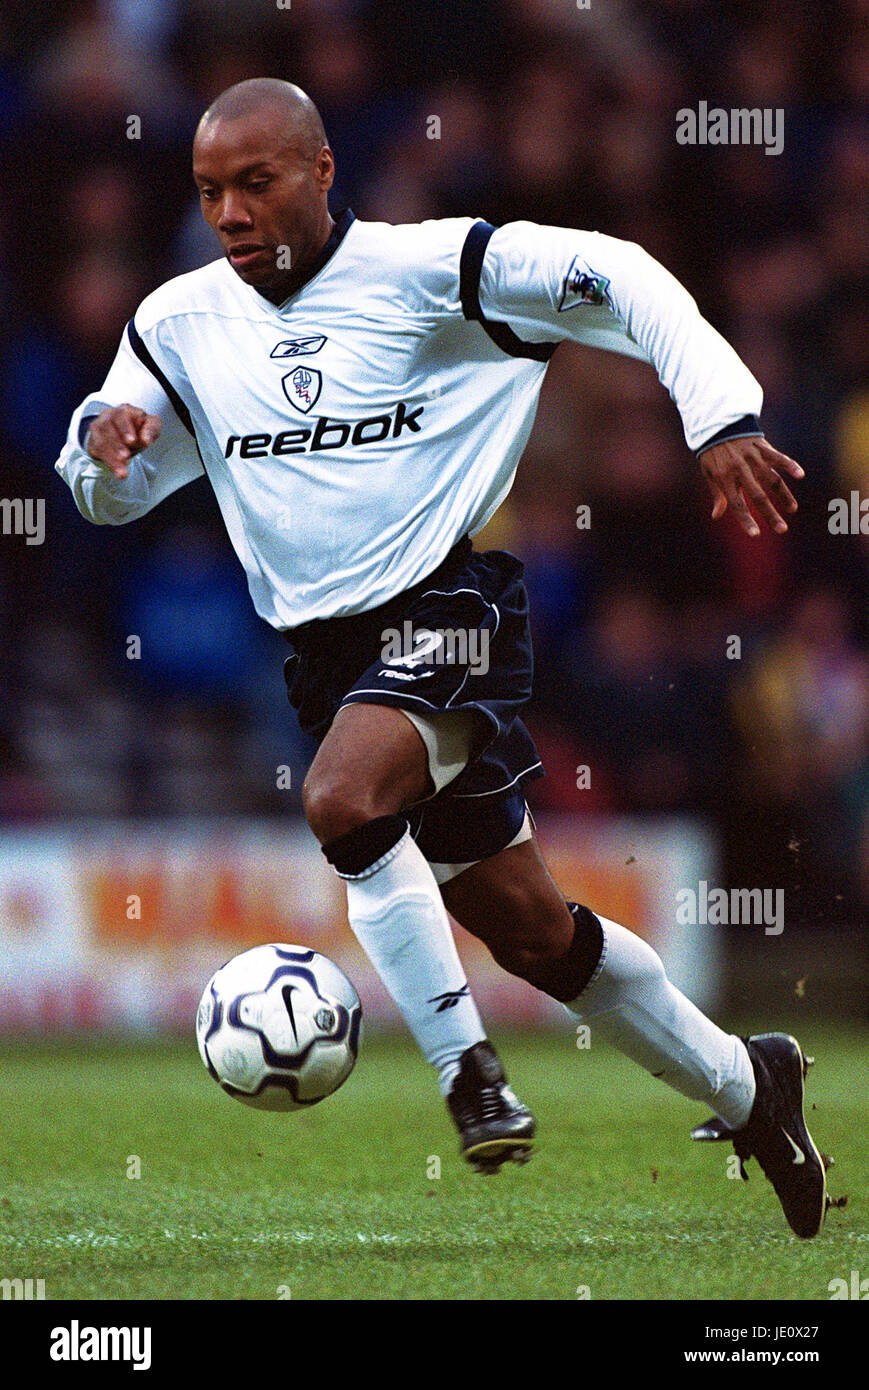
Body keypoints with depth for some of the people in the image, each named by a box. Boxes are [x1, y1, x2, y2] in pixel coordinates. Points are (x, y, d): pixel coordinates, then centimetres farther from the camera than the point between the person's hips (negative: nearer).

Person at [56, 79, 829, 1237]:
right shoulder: (180, 325, 7)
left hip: (445, 610, -6)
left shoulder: (427, 270, -10)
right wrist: (102, 439, -10)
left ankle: (467, 1069, -24)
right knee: (526, 928, 12)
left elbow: (620, 281, -11)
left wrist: (723, 417, -20)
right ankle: (742, 1086, 30)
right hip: (326, 650, 6)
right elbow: (109, 495, 14)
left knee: (343, 802, -35)